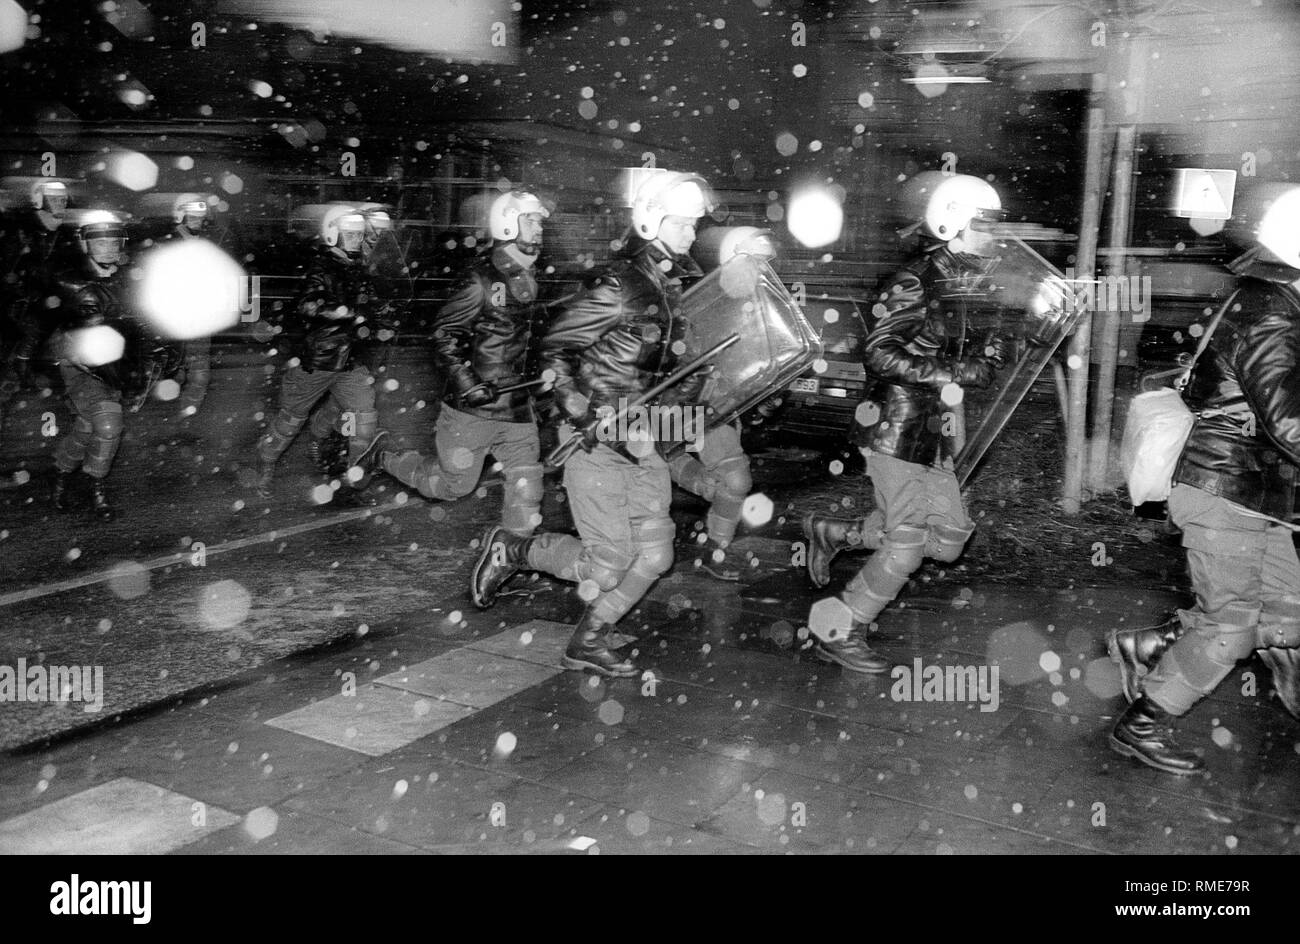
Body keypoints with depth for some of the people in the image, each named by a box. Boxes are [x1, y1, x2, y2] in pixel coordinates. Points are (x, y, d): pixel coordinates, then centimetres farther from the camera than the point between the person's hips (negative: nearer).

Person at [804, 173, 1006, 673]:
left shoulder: (950, 286, 14)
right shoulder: (913, 283, -16)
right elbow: (879, 353, -25)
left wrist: (981, 357, 2)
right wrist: (954, 372, -25)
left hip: (927, 433, 9)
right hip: (896, 429, -9)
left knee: (949, 537, 10)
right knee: (908, 541, -6)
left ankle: (832, 533, 22)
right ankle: (837, 632, 9)